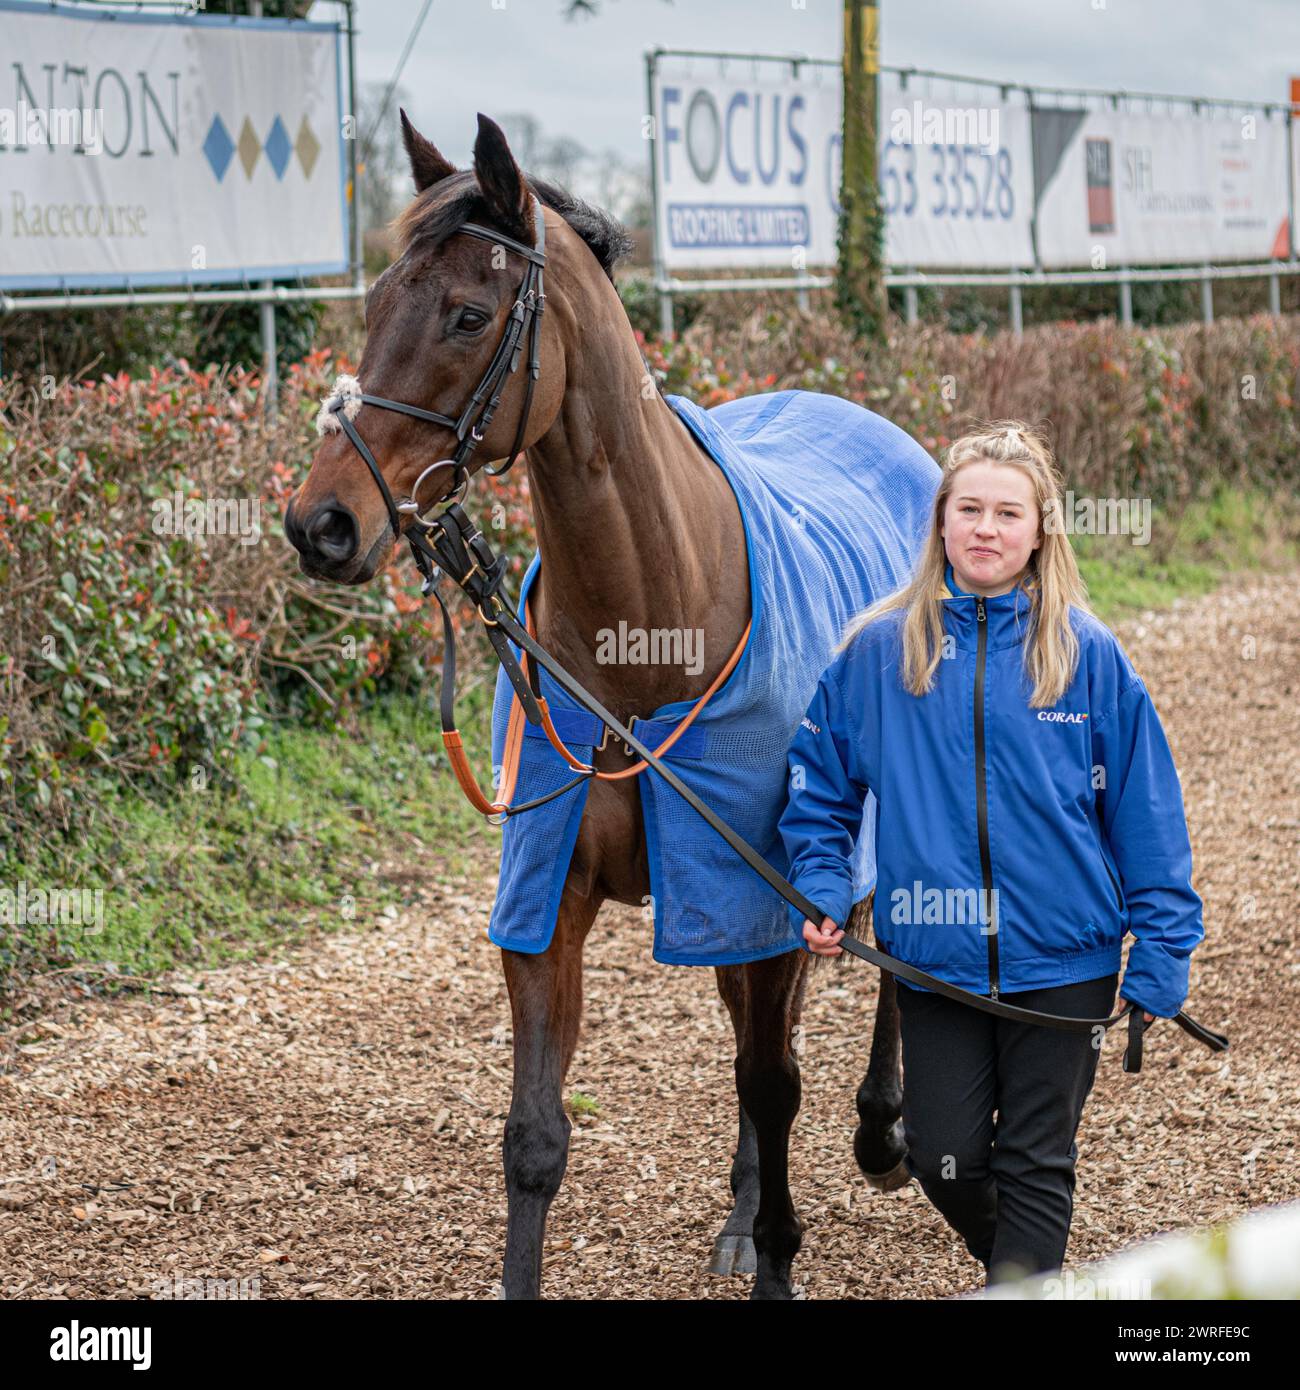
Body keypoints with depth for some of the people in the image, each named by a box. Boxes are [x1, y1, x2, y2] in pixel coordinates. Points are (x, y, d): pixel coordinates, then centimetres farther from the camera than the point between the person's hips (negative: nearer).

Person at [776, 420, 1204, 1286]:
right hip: (935, 956, 2)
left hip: (1062, 956, -1)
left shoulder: (1087, 654, -5)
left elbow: (1145, 810, 0)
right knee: (945, 1158, 7)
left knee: (1036, 1164, 5)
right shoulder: (880, 649, -2)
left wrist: (1162, 953, -2)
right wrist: (822, 888, -1)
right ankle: (1018, 1267, 35)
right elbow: (821, 780, 11)